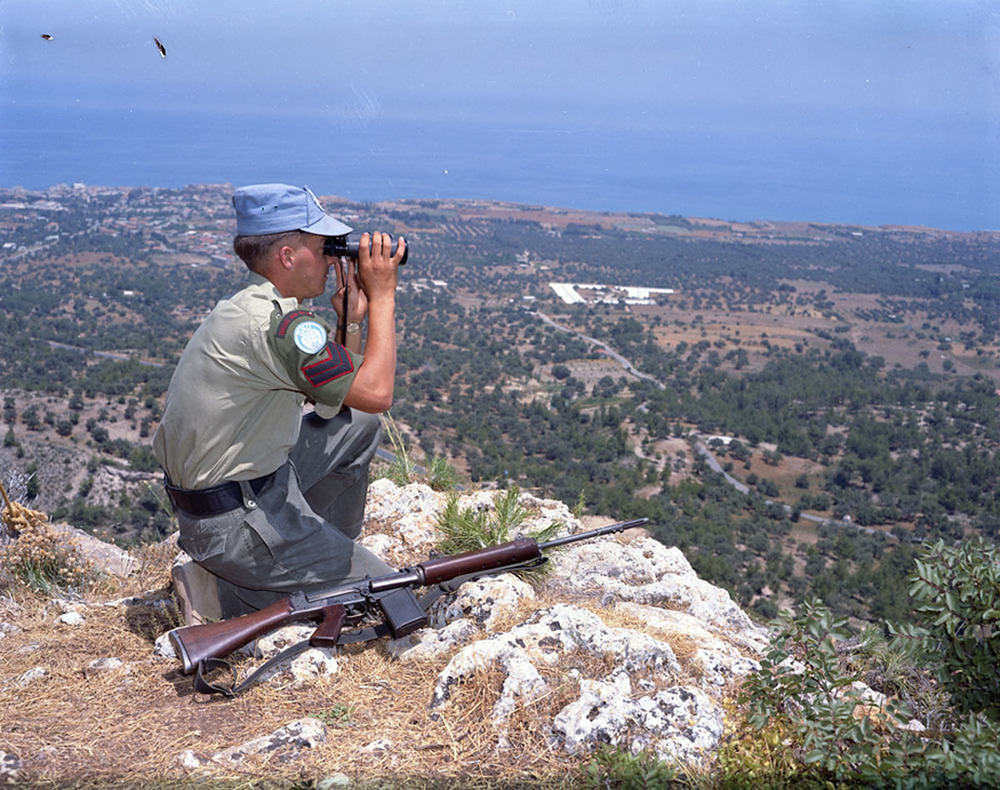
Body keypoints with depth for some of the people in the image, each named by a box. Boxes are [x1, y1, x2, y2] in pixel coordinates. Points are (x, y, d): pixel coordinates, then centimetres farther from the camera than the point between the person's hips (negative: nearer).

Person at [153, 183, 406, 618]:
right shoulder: (276, 322, -24)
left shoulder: (252, 307, 8)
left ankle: (324, 553, 26)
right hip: (231, 524, -10)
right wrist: (382, 296, -15)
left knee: (357, 424, 19)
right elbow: (376, 393, -25)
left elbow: (333, 403, 14)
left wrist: (351, 318, 5)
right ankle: (240, 594, 2)